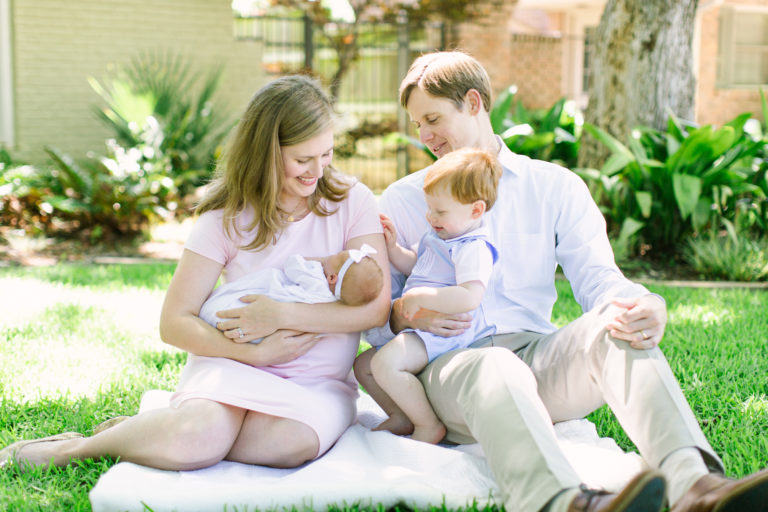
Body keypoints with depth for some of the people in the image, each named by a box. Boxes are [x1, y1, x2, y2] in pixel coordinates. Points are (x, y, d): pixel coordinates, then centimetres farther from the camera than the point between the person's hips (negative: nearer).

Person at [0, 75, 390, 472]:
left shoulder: (351, 201, -1)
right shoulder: (227, 216, -1)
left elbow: (376, 306, -10)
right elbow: (174, 323, -3)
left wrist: (281, 315, -19)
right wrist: (255, 352, -16)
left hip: (320, 383, 1)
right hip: (235, 366, -1)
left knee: (288, 442, -35)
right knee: (198, 436, -34)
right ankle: (73, 447, -6)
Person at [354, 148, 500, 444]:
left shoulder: (473, 248, -17)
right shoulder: (437, 236, 16)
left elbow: (470, 298, -31)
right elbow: (416, 267, 34)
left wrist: (421, 297, -28)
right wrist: (392, 247, 18)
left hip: (443, 330, -11)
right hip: (419, 329, 11)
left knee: (385, 363, -31)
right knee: (363, 365, 13)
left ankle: (429, 426, -16)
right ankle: (402, 416, 18)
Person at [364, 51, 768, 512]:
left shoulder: (556, 186, 17)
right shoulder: (401, 200, 16)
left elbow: (598, 278, 5)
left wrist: (646, 308, -19)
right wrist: (404, 315, -14)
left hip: (536, 354, 2)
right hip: (448, 363, -1)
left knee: (614, 330, -30)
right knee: (494, 369, -38)